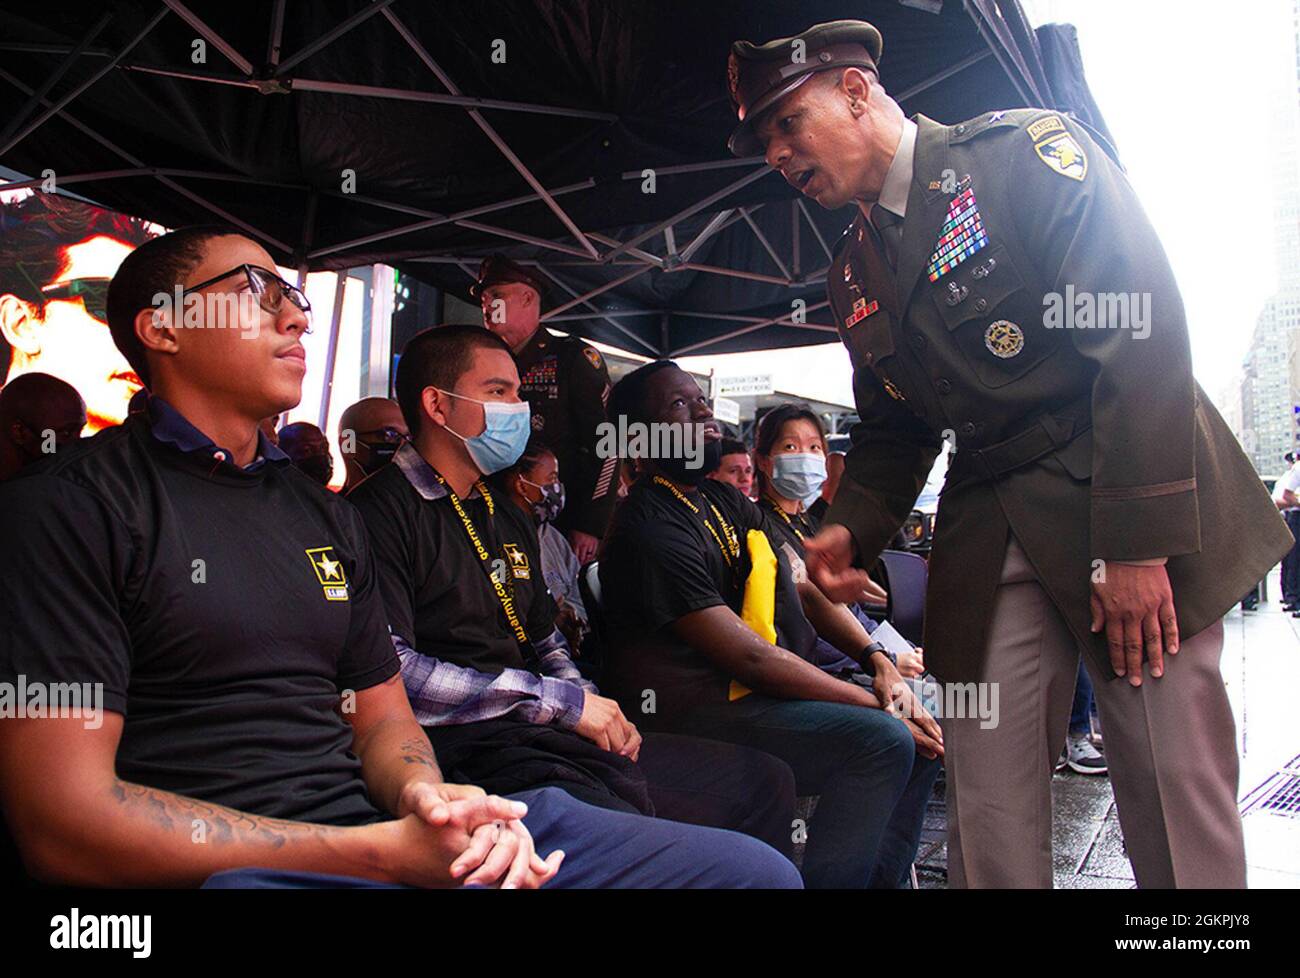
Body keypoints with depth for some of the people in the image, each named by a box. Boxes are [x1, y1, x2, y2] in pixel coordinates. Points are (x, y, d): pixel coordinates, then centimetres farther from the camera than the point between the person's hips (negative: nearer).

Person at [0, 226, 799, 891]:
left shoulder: (327, 515, 18)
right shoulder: (67, 508, -4)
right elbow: (66, 820, -12)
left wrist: (430, 798, -7)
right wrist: (384, 853, -18)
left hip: (368, 826, 7)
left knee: (752, 867, -8)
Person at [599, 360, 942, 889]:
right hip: (686, 712, -9)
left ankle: (883, 878, 15)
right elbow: (750, 656, -20)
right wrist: (876, 704, -16)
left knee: (923, 734, 4)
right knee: (883, 739, -23)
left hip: (744, 688, 9)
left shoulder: (724, 501, 12)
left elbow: (804, 588, 12)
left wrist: (879, 661, -3)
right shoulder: (649, 527, -17)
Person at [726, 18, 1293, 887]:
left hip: (1136, 510, -4)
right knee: (988, 811, 3)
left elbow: (1144, 333, -14)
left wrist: (1135, 539, -19)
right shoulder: (853, 276, 14)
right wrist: (854, 527, 2)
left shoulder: (1027, 150, -5)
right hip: (987, 538, 5)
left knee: (1179, 795, 1)